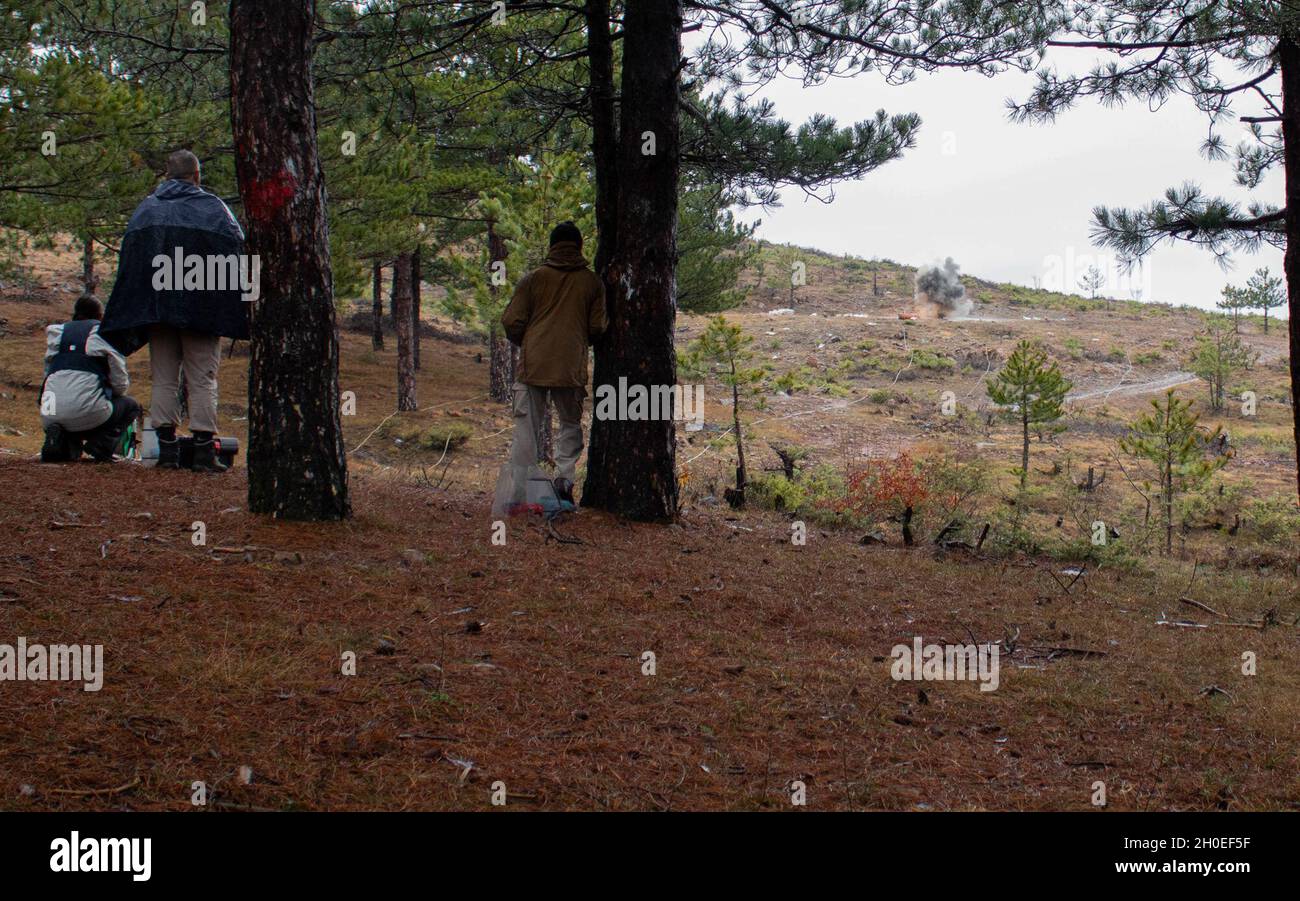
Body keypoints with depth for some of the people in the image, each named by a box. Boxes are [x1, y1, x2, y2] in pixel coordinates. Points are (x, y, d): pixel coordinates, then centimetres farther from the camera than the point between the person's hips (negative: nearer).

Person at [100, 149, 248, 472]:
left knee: (164, 379, 7)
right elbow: (236, 255, -3)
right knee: (201, 380, 0)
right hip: (202, 310, -3)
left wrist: (132, 319, 10)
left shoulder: (145, 209, 11)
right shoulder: (212, 207, 1)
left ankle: (167, 448, 2)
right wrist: (239, 309, 1)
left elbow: (128, 260, 9)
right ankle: (203, 449, -6)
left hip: (156, 309, 3)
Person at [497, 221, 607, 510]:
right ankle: (564, 479, -4)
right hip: (572, 367, 0)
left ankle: (519, 492, 0)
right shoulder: (592, 282, 4)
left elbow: (511, 321, 0)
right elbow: (597, 328, 3)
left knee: (527, 429, 4)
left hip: (533, 366, 0)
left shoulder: (533, 279, 3)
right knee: (571, 424, 15)